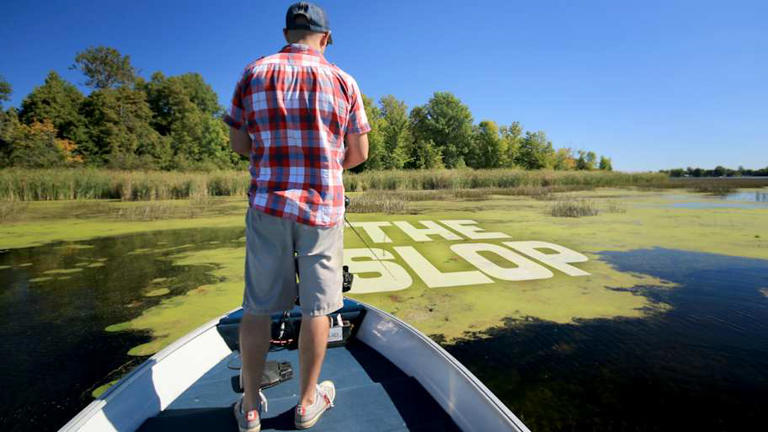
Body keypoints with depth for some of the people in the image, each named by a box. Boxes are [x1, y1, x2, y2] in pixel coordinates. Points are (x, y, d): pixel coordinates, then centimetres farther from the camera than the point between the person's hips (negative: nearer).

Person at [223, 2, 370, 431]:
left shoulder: (254, 74, 6)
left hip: (268, 205, 2)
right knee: (316, 308, 9)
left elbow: (239, 144, 8)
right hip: (324, 207, -1)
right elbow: (359, 153, 5)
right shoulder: (342, 80, 3)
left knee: (258, 307, 11)